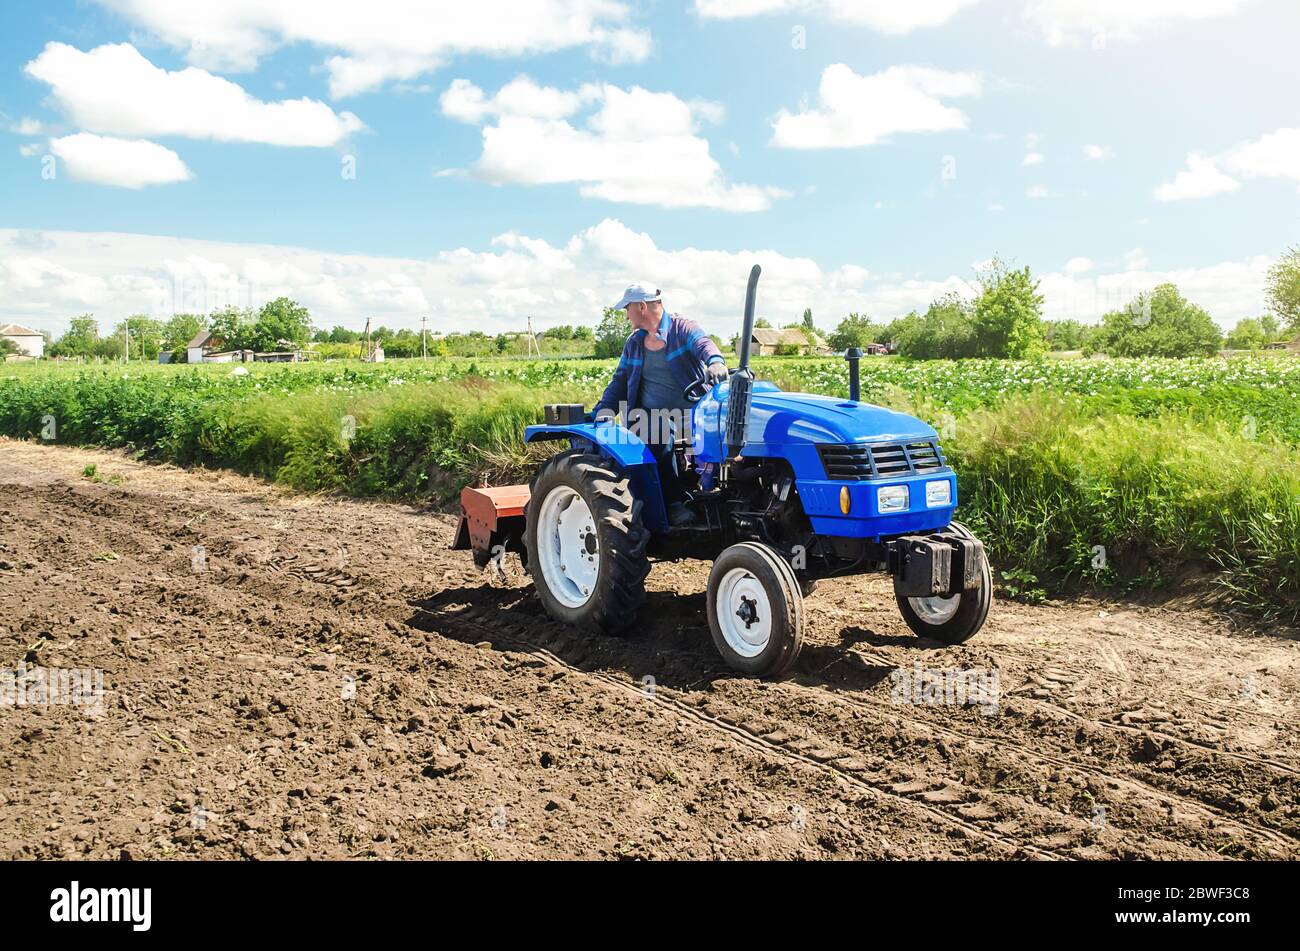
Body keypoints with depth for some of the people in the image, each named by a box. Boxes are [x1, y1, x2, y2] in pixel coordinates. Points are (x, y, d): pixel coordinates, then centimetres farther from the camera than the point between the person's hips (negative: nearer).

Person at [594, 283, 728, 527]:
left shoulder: (683, 328, 1)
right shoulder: (634, 343, 18)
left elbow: (704, 344, -20)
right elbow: (620, 381, 22)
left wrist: (716, 362, -44)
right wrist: (604, 411, 7)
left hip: (692, 409, -2)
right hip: (655, 413, 3)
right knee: (661, 440, -29)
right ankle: (675, 503, -25)